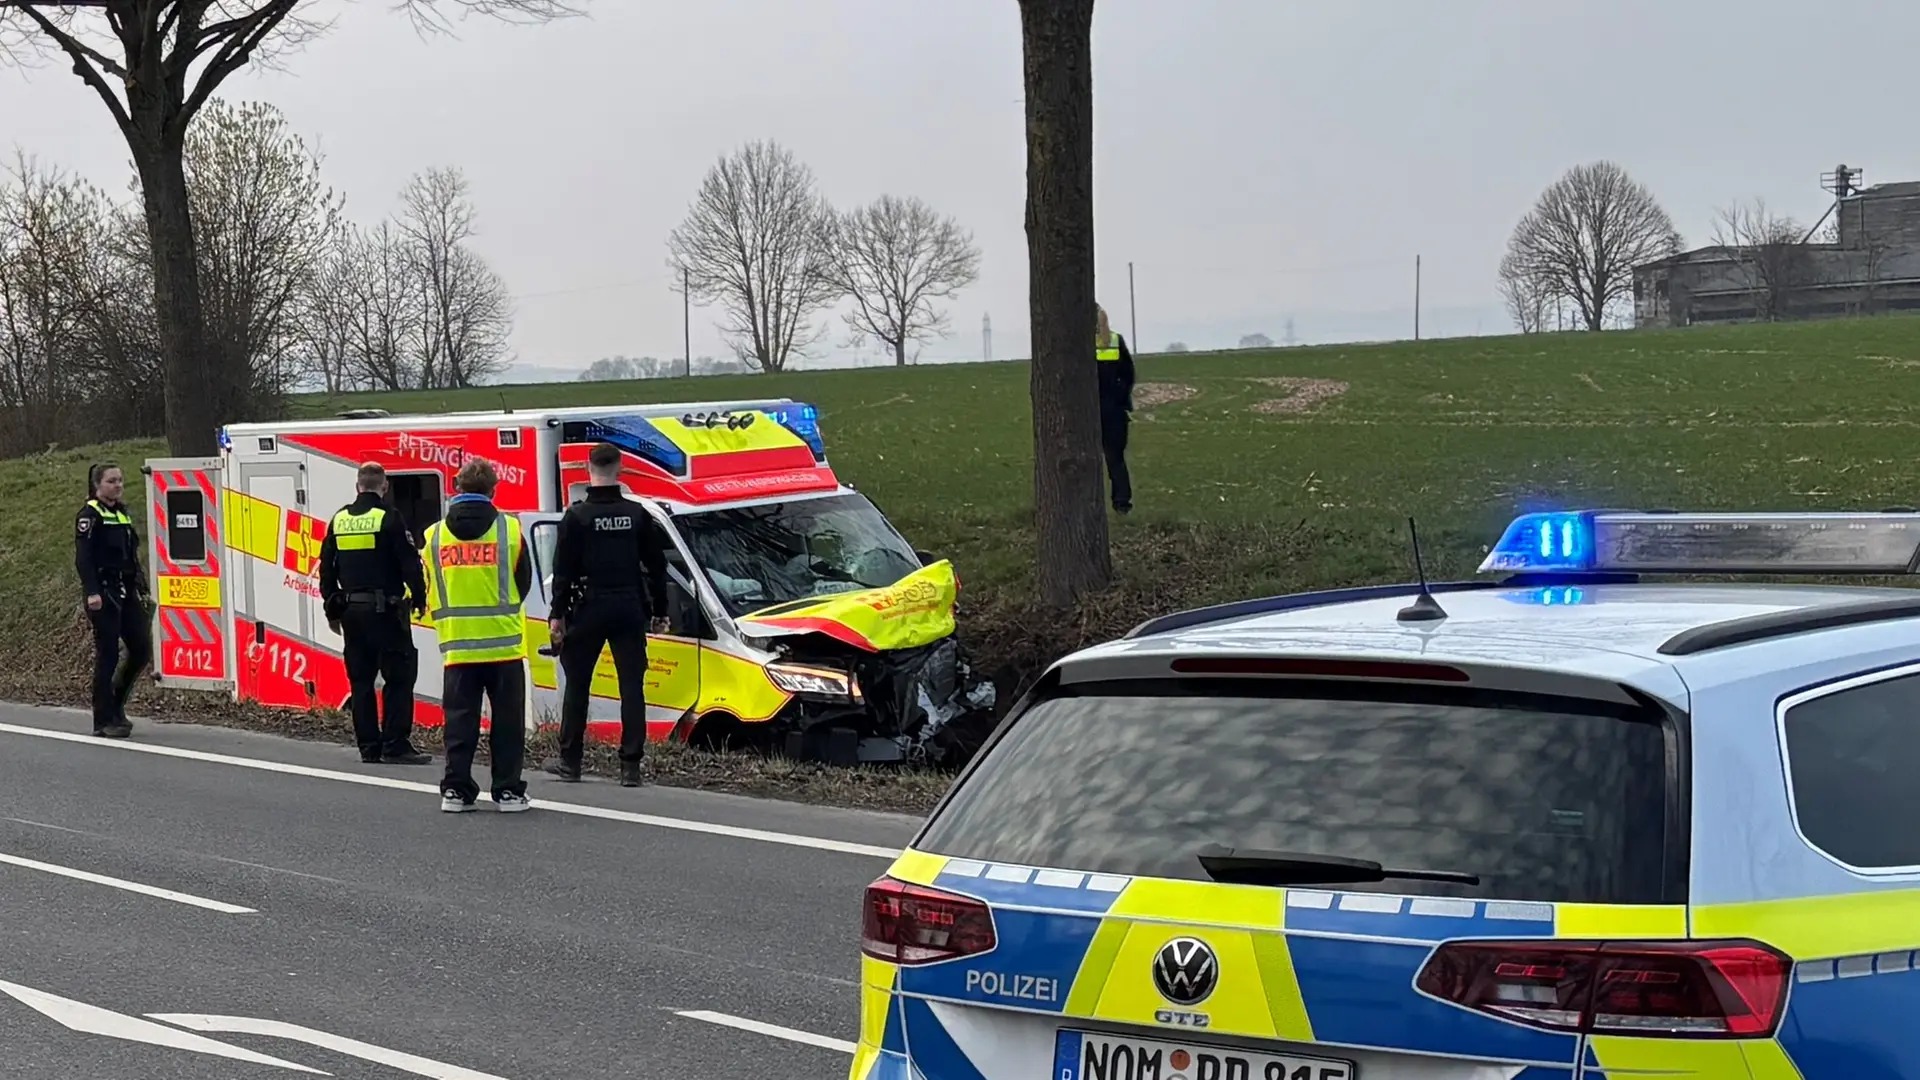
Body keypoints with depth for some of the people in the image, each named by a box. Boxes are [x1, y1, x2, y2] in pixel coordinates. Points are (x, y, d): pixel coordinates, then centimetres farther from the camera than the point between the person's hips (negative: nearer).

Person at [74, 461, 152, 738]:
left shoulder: (123, 512, 17)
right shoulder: (89, 515, -7)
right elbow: (83, 557, -15)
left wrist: (143, 590, 18)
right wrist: (91, 592, -23)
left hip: (126, 592, 8)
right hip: (103, 593, -8)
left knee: (142, 649, 3)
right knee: (108, 654, -6)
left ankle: (116, 704, 20)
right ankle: (105, 721, 0)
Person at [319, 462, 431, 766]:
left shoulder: (339, 520, 10)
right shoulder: (389, 518, -9)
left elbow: (327, 569, 15)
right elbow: (410, 563, -11)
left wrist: (332, 609, 22)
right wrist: (419, 599, 2)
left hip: (352, 610, 6)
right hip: (386, 609, -6)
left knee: (361, 678, 9)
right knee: (399, 676, -4)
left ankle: (368, 747, 9)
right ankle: (395, 745, -11)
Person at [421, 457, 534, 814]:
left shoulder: (434, 535, 2)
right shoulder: (509, 530, -4)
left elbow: (431, 593, 10)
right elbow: (523, 583, 7)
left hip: (456, 646, 2)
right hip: (504, 643, -2)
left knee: (459, 718, 7)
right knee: (507, 718, 5)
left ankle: (455, 789, 6)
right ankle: (508, 790, 5)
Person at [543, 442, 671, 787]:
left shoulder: (577, 516, -5)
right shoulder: (637, 514, 4)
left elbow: (564, 570, -6)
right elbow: (656, 566, 8)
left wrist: (558, 614, -1)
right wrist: (659, 612, 15)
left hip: (589, 609, -2)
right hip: (629, 608, 2)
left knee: (577, 685, 9)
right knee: (632, 687, 2)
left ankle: (569, 761, 14)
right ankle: (631, 765, -2)